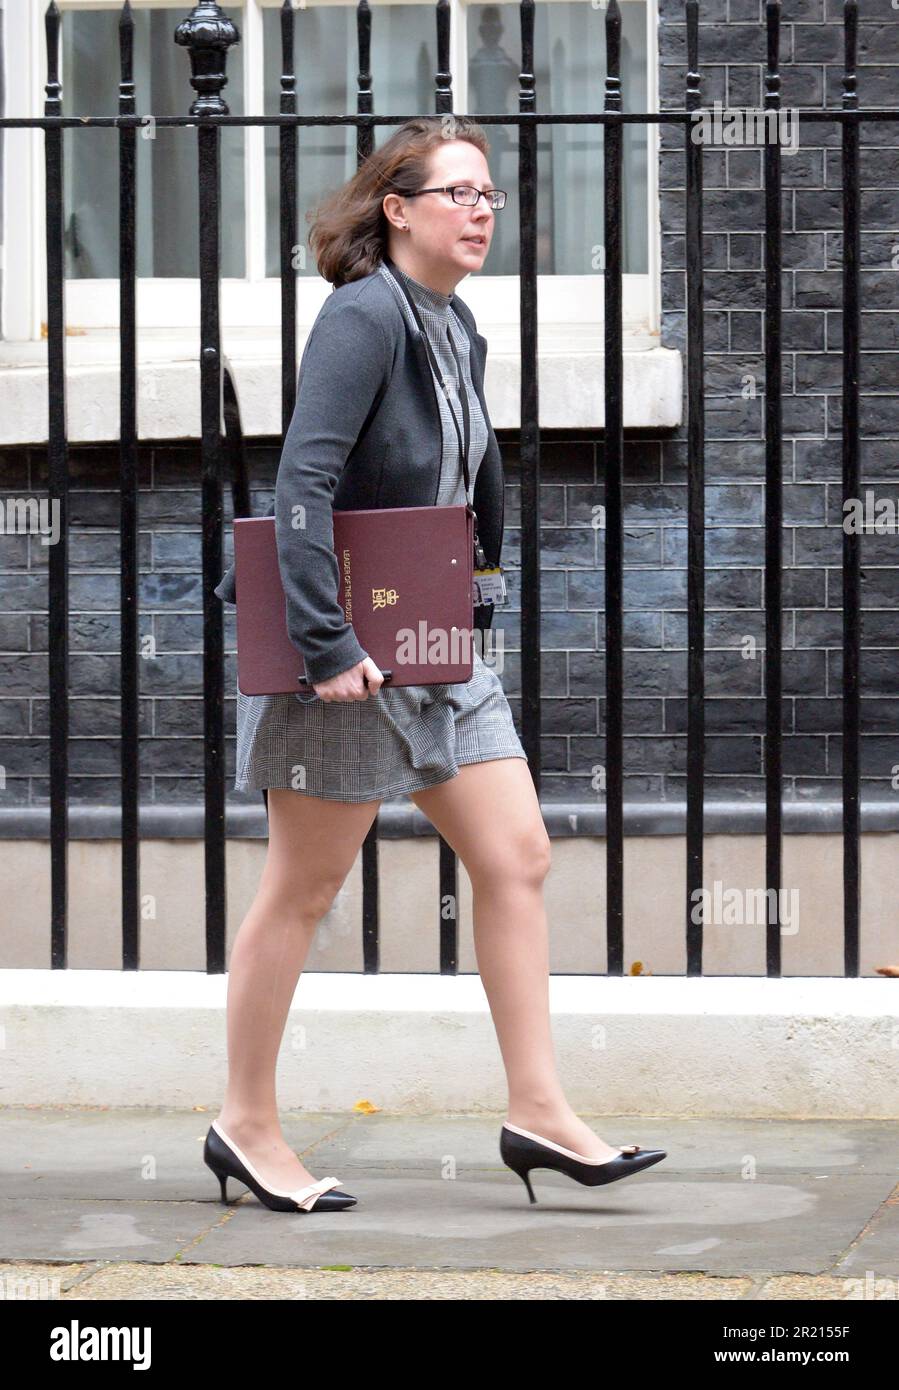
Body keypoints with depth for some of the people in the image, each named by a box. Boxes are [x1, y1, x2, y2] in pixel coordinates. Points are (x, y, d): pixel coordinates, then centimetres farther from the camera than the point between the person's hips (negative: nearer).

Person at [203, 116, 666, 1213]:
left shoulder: (459, 333, 10)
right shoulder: (364, 318, -17)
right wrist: (325, 645, -29)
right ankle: (247, 1124, 13)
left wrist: (476, 600, 17)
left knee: (515, 855, 3)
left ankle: (538, 1110, 6)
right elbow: (303, 484, -25)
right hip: (348, 659, -9)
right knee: (302, 889, 1)